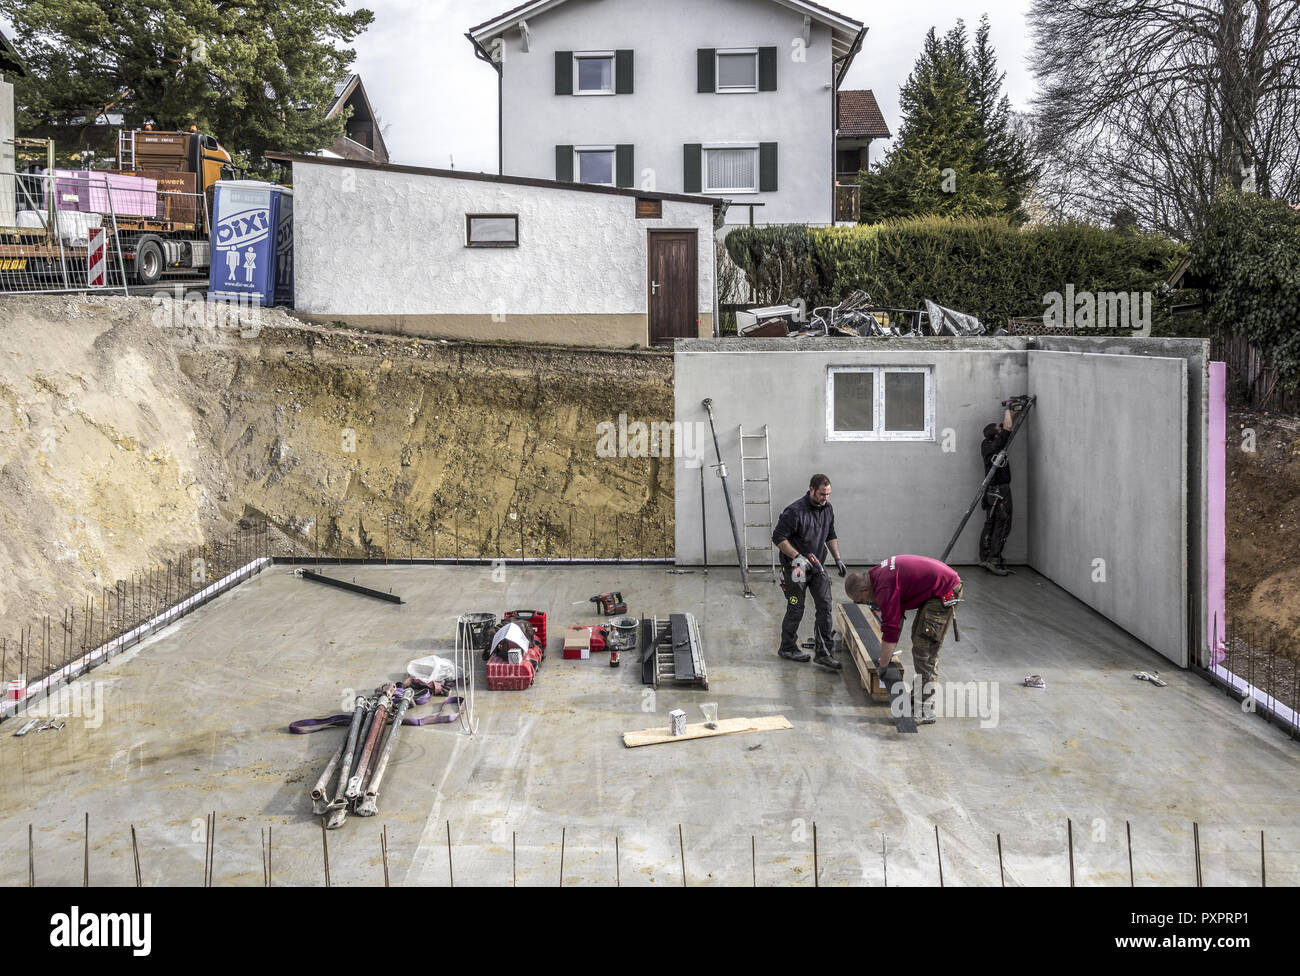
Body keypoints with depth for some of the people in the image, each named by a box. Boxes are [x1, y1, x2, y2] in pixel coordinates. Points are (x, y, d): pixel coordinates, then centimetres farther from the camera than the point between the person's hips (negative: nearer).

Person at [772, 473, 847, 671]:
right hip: (796, 568, -6)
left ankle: (824, 654, -1)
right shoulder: (795, 511, -20)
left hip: (817, 566, 6)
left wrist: (838, 559, 7)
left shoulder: (828, 509, 4)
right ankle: (787, 648, 24)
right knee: (796, 610, 3)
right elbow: (778, 537, -19)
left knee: (825, 606, -3)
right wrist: (799, 557, -24)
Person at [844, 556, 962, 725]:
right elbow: (896, 617, 20)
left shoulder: (885, 588, -22)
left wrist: (883, 665, -10)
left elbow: (891, 627, -20)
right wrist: (891, 649, 23)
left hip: (945, 593, -11)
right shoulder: (878, 573, 9)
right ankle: (922, 693, 29)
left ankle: (925, 711, -10)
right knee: (918, 637, 20)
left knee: (924, 649, -11)